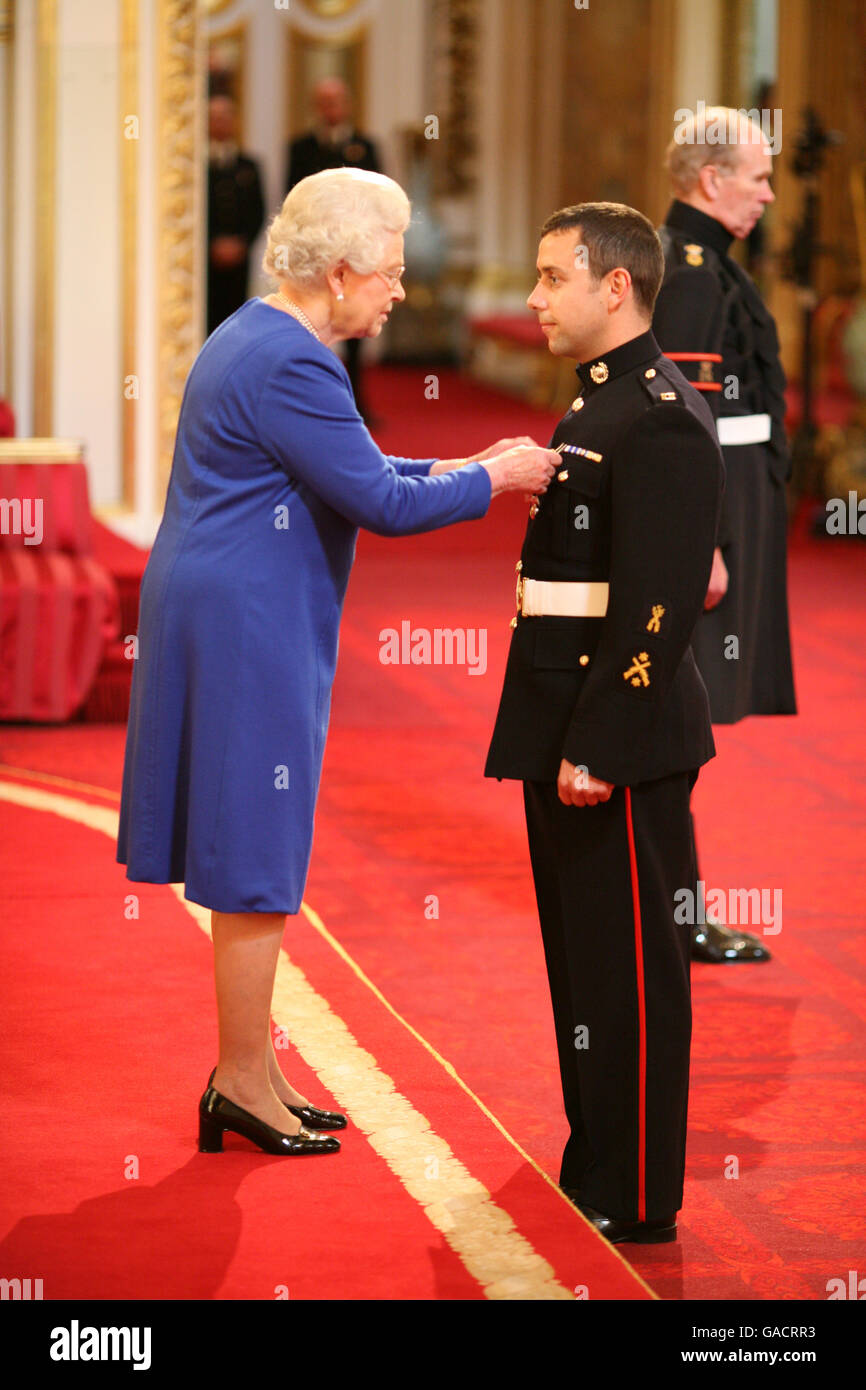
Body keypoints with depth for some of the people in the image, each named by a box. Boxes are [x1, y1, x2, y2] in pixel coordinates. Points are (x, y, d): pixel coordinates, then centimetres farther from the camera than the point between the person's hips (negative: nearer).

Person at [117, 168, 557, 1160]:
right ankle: (243, 1084, 9)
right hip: (247, 628, -11)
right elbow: (379, 503, -18)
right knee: (258, 861, -1)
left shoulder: (258, 337, 14)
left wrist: (446, 471, 12)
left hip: (223, 619, 11)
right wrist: (492, 483, -6)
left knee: (252, 855, 15)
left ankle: (251, 1069, 23)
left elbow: (341, 479, 21)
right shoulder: (289, 365, -20)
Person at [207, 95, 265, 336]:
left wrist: (241, 242, -6)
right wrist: (213, 246, -10)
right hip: (205, 261, -3)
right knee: (208, 319, -8)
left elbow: (257, 213, 9)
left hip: (238, 259, 3)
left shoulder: (248, 167, 13)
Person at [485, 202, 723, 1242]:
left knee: (627, 969, -1)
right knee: (580, 956, 18)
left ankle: (636, 1199, 8)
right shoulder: (600, 406, 15)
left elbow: (658, 603, -22)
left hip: (620, 747, -10)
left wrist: (598, 748, -23)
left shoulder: (660, 420, -16)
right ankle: (591, 1166, 30)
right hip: (569, 737, 10)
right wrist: (558, 743, 17)